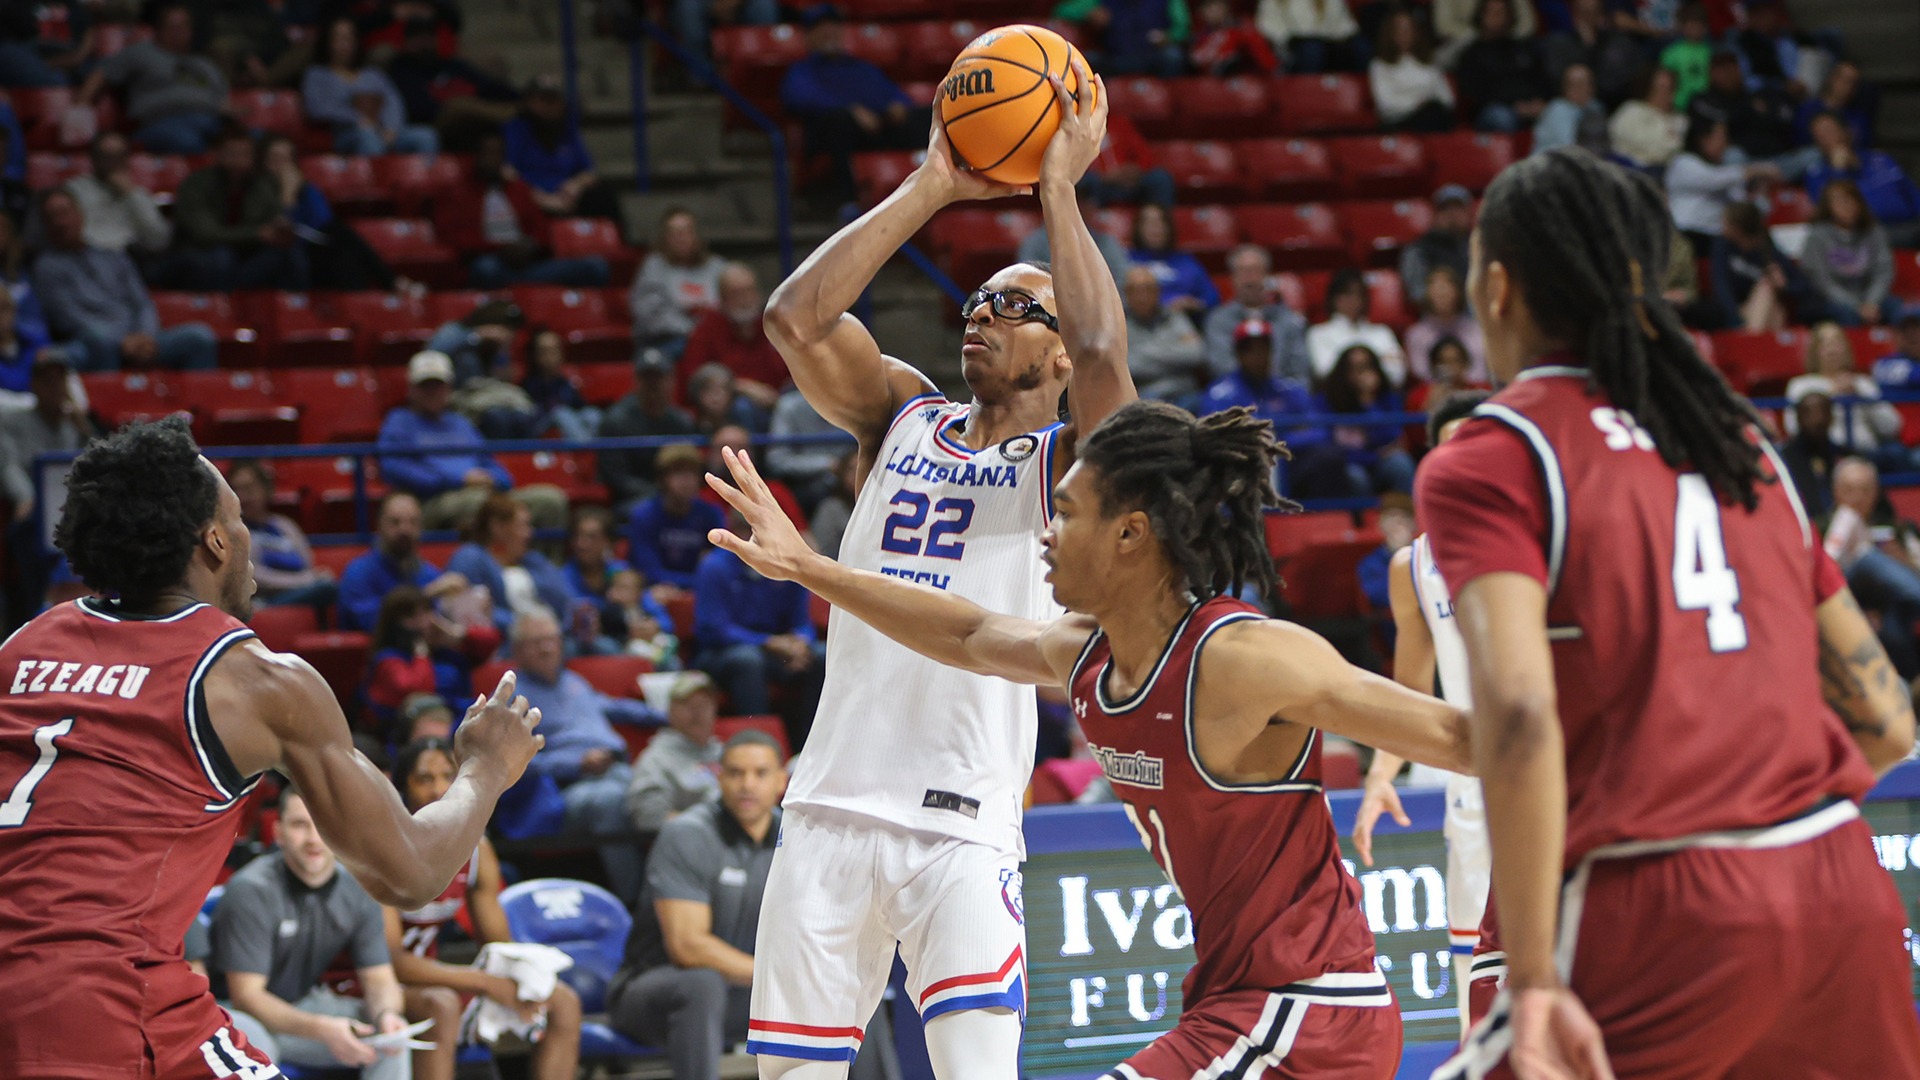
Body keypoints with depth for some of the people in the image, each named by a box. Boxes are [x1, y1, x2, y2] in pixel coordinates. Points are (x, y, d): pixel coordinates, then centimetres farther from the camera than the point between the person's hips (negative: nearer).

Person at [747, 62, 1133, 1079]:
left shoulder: (1067, 462, 5)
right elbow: (795, 318, 0)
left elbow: (1103, 356, -17)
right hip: (831, 811, 4)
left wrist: (1059, 185, -8)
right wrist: (933, 187, 1)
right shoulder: (902, 416, 16)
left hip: (963, 827, -4)